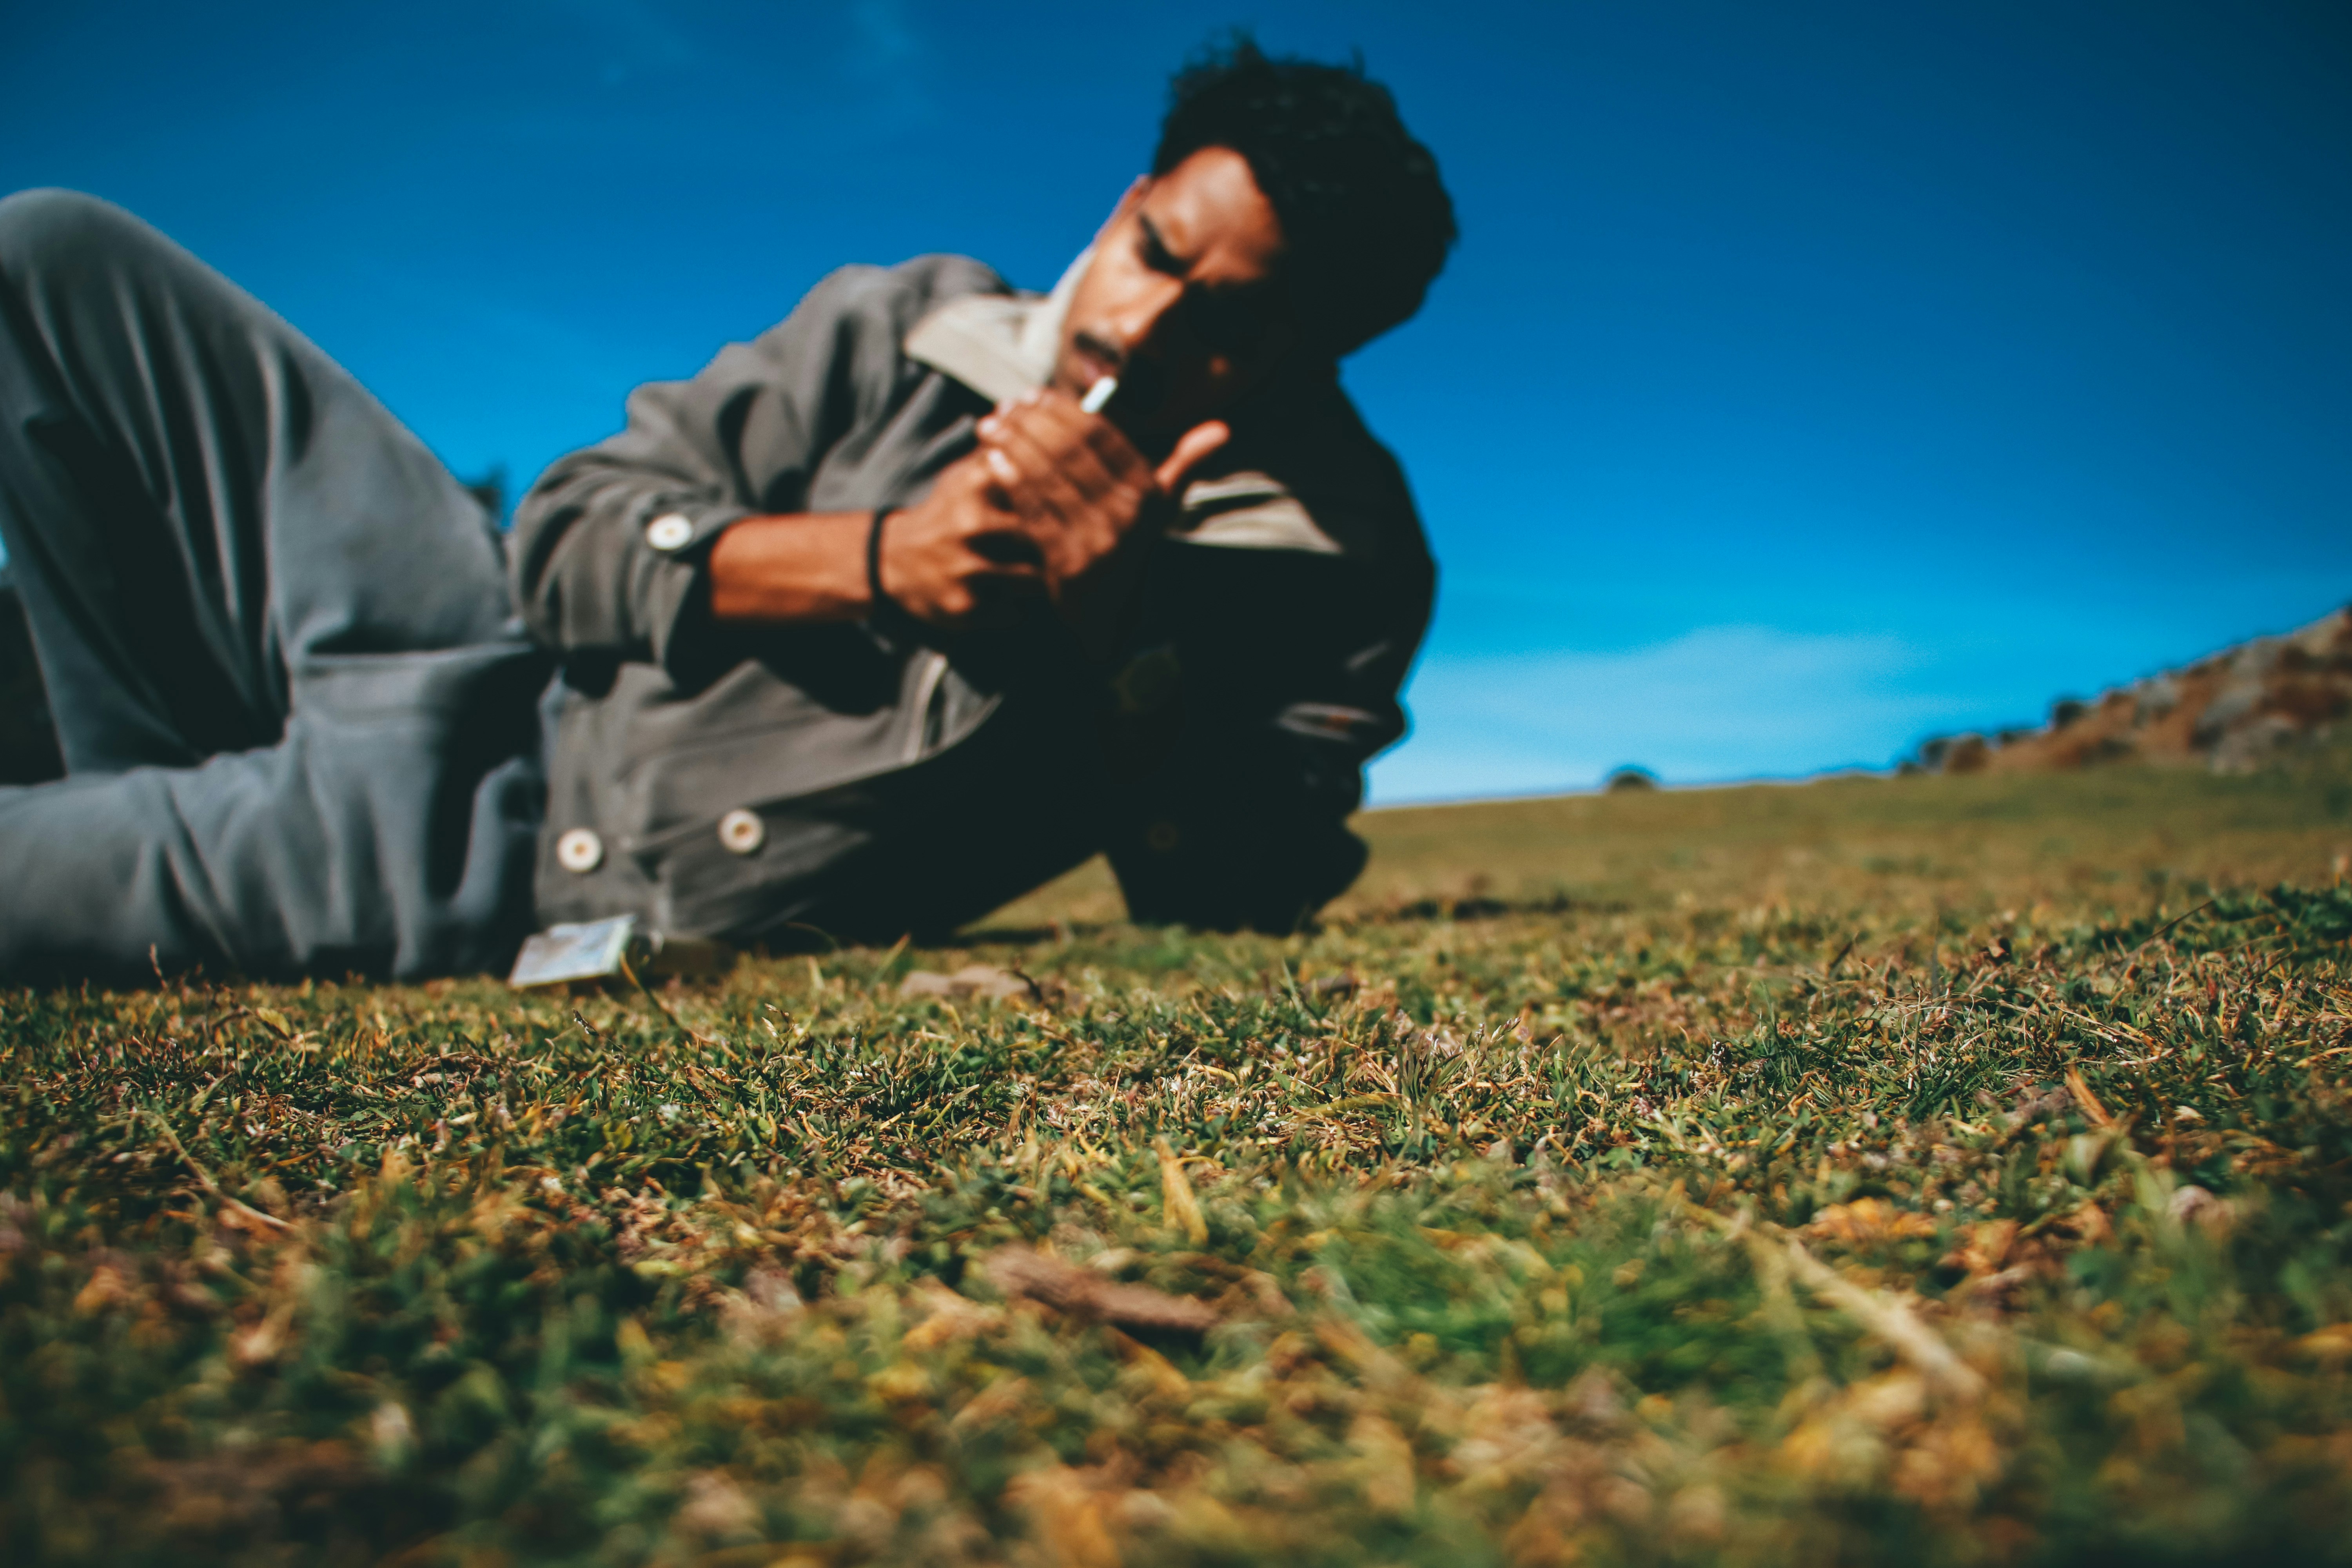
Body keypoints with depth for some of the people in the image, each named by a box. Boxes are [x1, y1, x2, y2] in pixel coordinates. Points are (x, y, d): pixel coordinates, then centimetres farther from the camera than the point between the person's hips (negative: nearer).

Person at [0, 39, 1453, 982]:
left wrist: (1113, 628, -26)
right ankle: (178, 804, 14)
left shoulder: (1337, 557, -6)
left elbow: (1244, 896, -15)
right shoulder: (910, 324, 0)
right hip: (499, 663, 5)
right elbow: (572, 533, -3)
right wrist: (866, 556, -20)